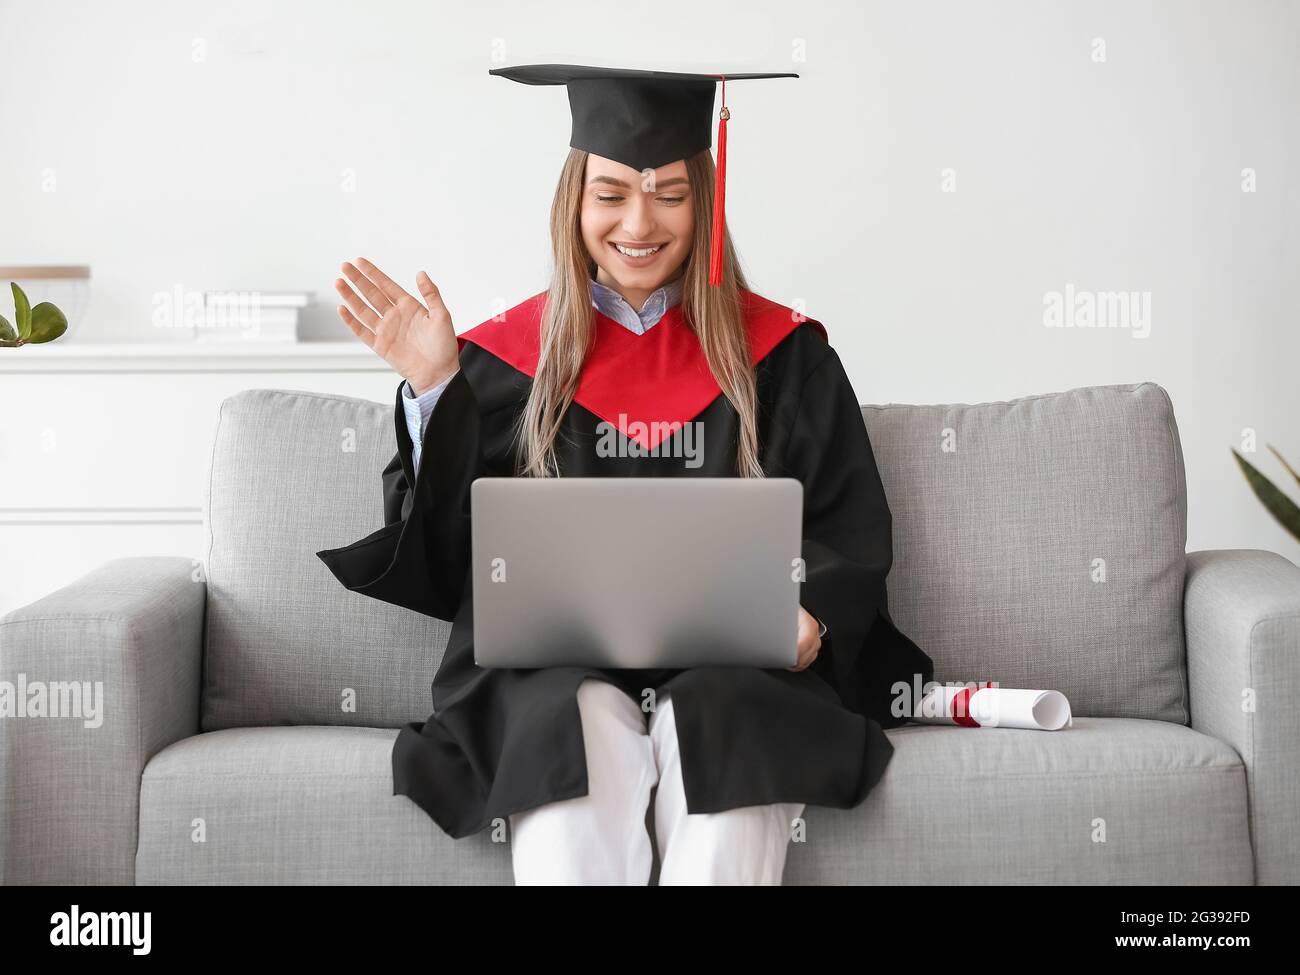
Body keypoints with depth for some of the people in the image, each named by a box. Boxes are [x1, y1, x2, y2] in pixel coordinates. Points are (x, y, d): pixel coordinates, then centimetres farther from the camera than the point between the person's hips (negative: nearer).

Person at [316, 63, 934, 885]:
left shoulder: (780, 354, 8)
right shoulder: (509, 355, 9)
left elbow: (851, 533, 7)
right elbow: (449, 546, 4)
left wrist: (808, 615, -14)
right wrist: (433, 388, -7)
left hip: (730, 666, 0)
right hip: (555, 668, 0)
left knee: (718, 725, -34)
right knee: (584, 724, -33)